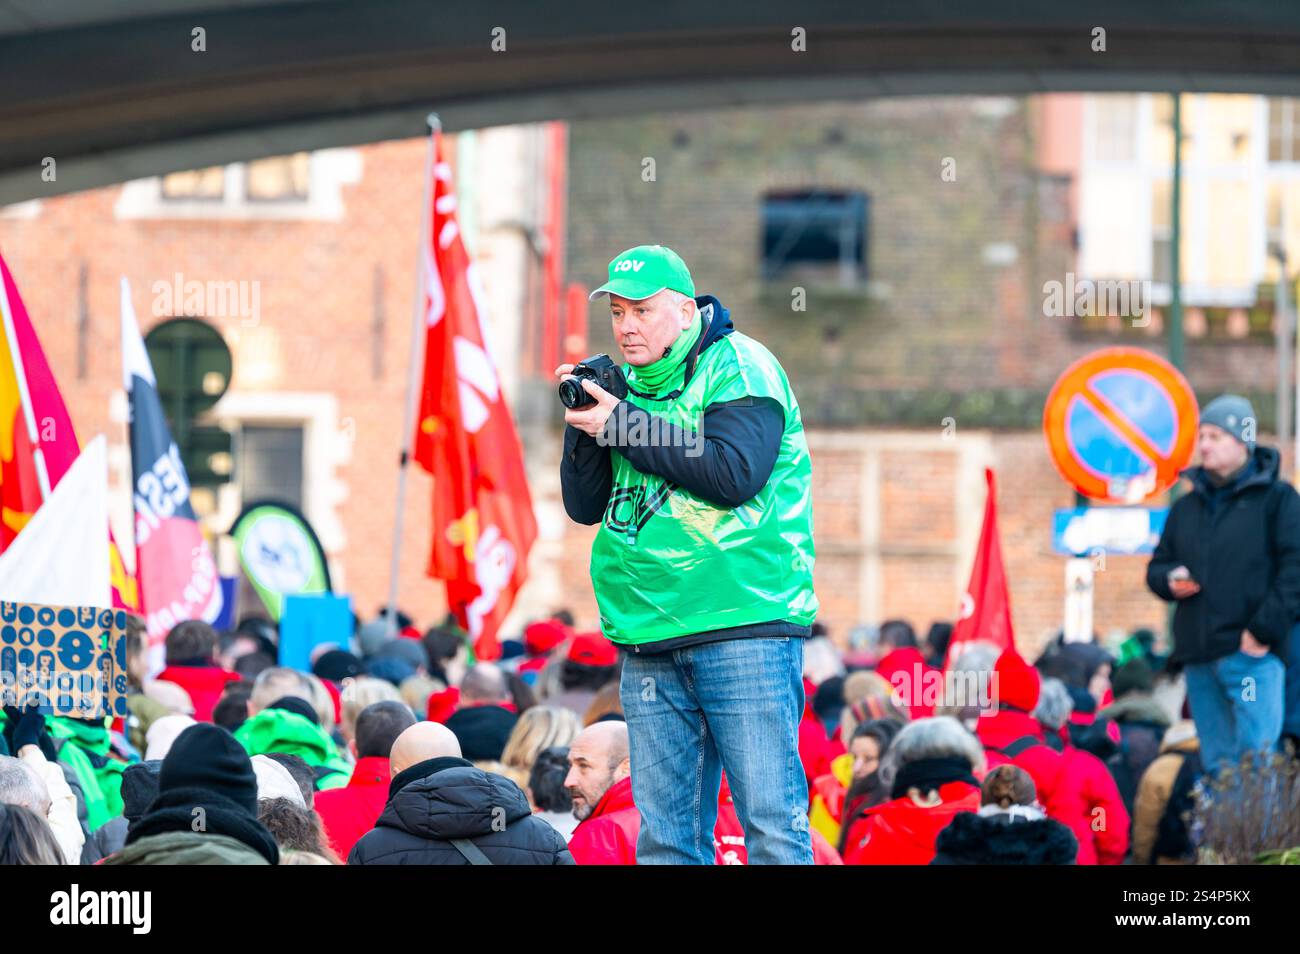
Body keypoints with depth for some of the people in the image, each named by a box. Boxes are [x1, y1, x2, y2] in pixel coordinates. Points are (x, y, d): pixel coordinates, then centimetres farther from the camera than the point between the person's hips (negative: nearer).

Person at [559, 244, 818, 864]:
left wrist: (623, 425, -10)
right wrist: (584, 426, 0)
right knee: (666, 835, 5)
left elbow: (733, 473, -16)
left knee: (771, 822, -9)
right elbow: (585, 506, 16)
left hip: (743, 626, -6)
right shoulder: (626, 385, 18)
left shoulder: (737, 365, -1)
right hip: (649, 640, 6)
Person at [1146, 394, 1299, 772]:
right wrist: (1169, 579, 2)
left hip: (1252, 655, -6)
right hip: (1198, 655, 6)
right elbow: (1157, 566, 27)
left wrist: (1266, 630, -15)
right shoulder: (1186, 507, 20)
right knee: (1216, 765, 9)